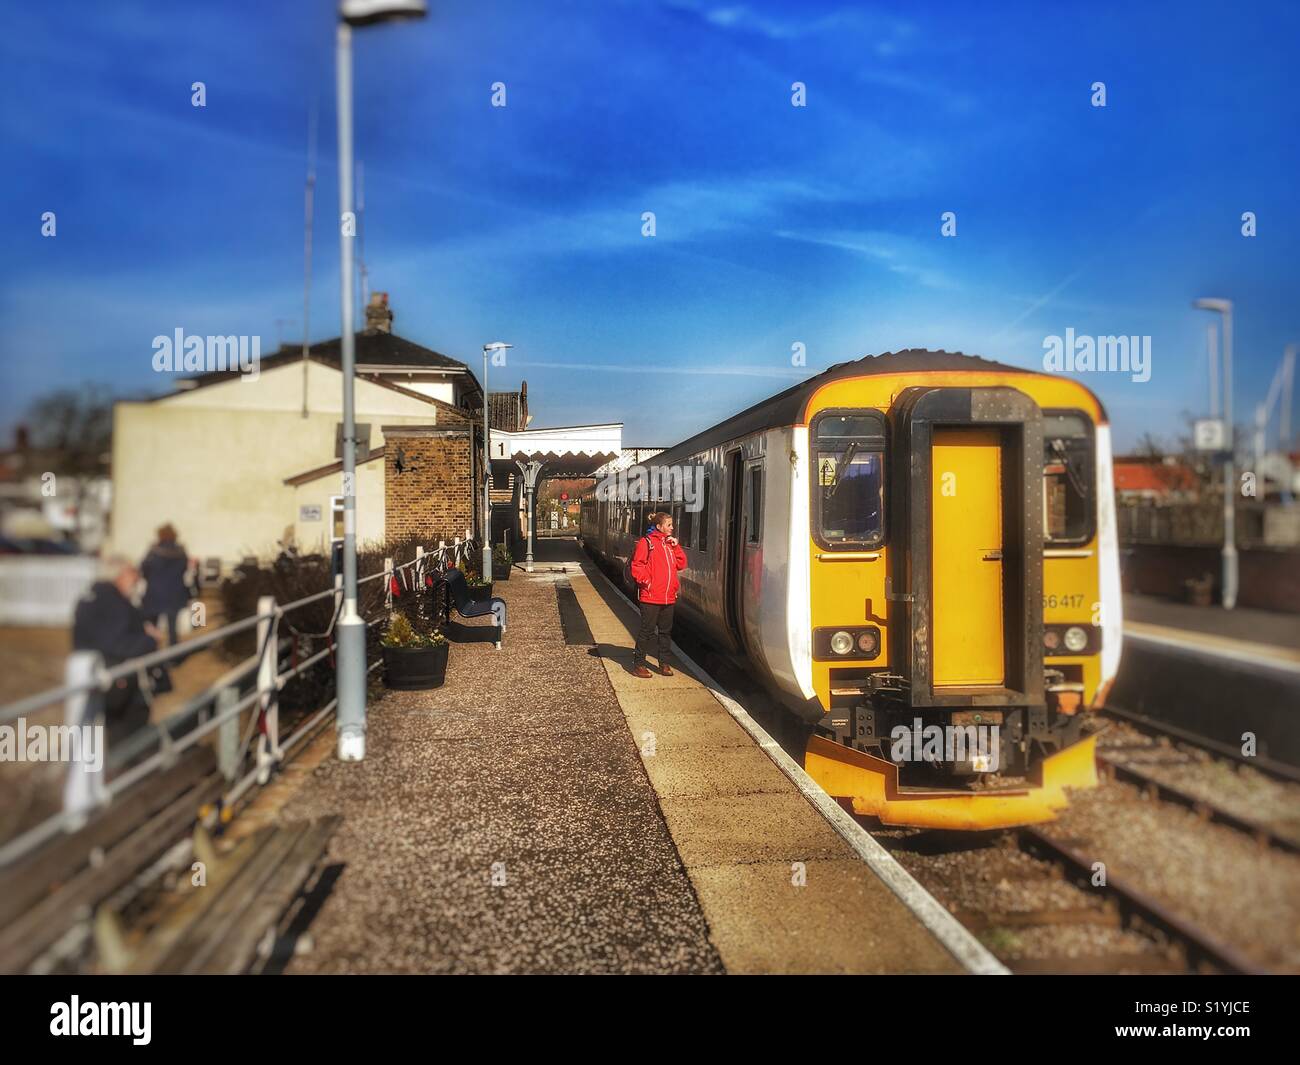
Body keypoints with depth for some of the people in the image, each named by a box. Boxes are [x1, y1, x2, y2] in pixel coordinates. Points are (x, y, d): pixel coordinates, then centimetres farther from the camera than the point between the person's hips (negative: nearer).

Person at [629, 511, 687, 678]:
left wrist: (676, 546, 1)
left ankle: (664, 663, 23)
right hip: (651, 597, -7)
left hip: (668, 597, 7)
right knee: (647, 631, -2)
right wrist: (647, 583, -14)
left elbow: (681, 564, 10)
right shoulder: (646, 542, -7)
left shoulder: (670, 543, 14)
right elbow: (637, 566, -10)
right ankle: (638, 663, 7)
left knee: (666, 631, 13)